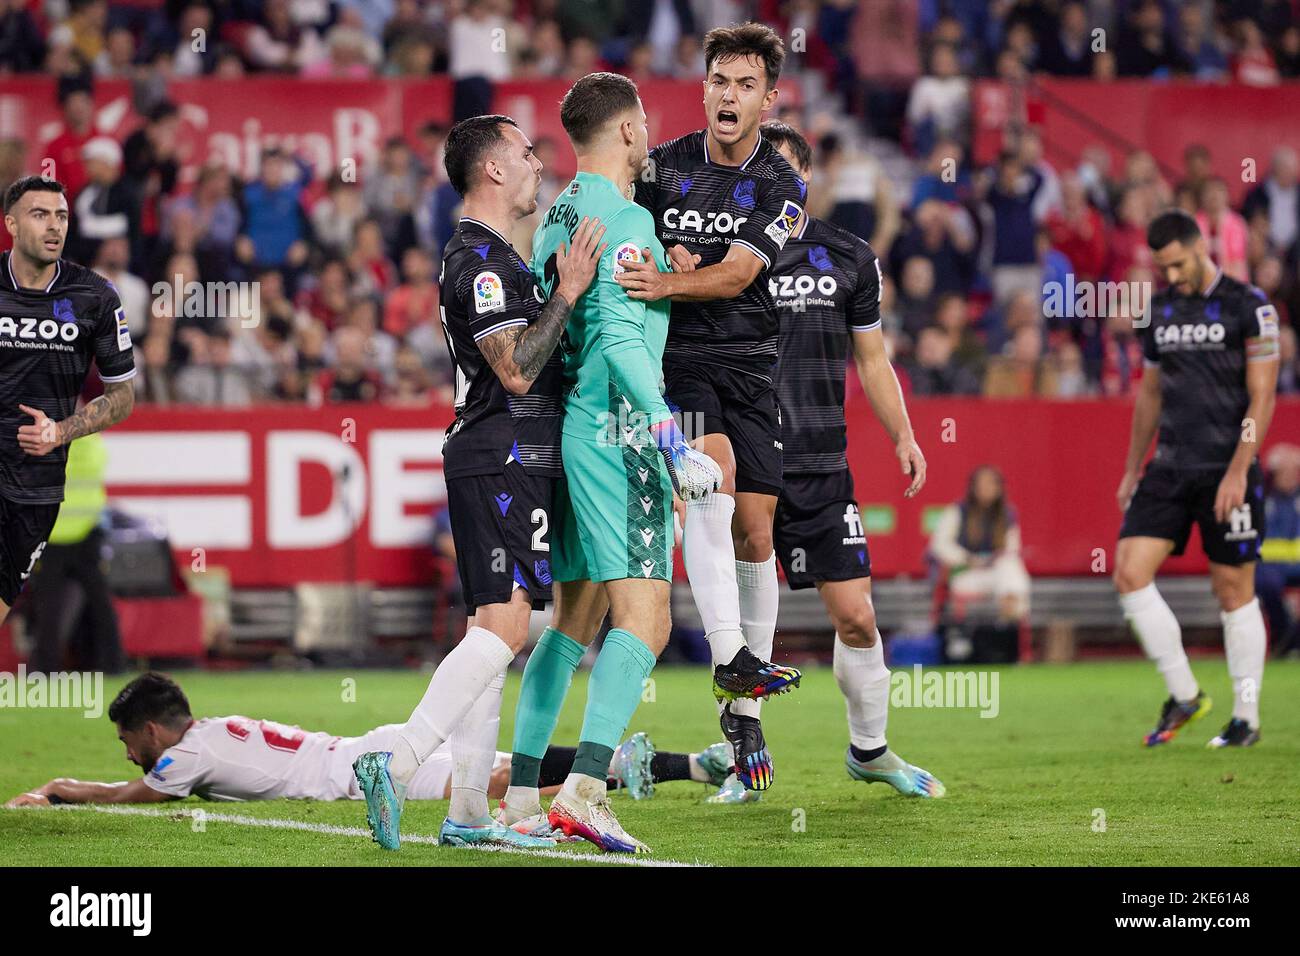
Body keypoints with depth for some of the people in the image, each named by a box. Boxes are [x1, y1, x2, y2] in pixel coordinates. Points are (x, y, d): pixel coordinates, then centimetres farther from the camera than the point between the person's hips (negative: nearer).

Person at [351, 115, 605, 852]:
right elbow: (516, 372, -20)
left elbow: (529, 358, 31)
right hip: (502, 464, -11)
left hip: (508, 466, 11)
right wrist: (568, 293, -16)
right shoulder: (480, 259, -12)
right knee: (504, 626, -18)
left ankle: (468, 814, 8)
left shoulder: (495, 256, 21)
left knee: (495, 630, 8)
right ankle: (397, 767, -24)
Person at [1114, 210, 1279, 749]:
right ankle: (1183, 695, 3)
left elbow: (1262, 396, -10)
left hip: (1227, 474, -5)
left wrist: (1237, 471, -17)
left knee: (1233, 590, 0)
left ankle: (1247, 716, 11)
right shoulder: (1160, 310, 11)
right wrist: (1132, 470, 19)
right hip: (1169, 470, 5)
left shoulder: (1248, 306, -7)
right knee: (1130, 572, -8)